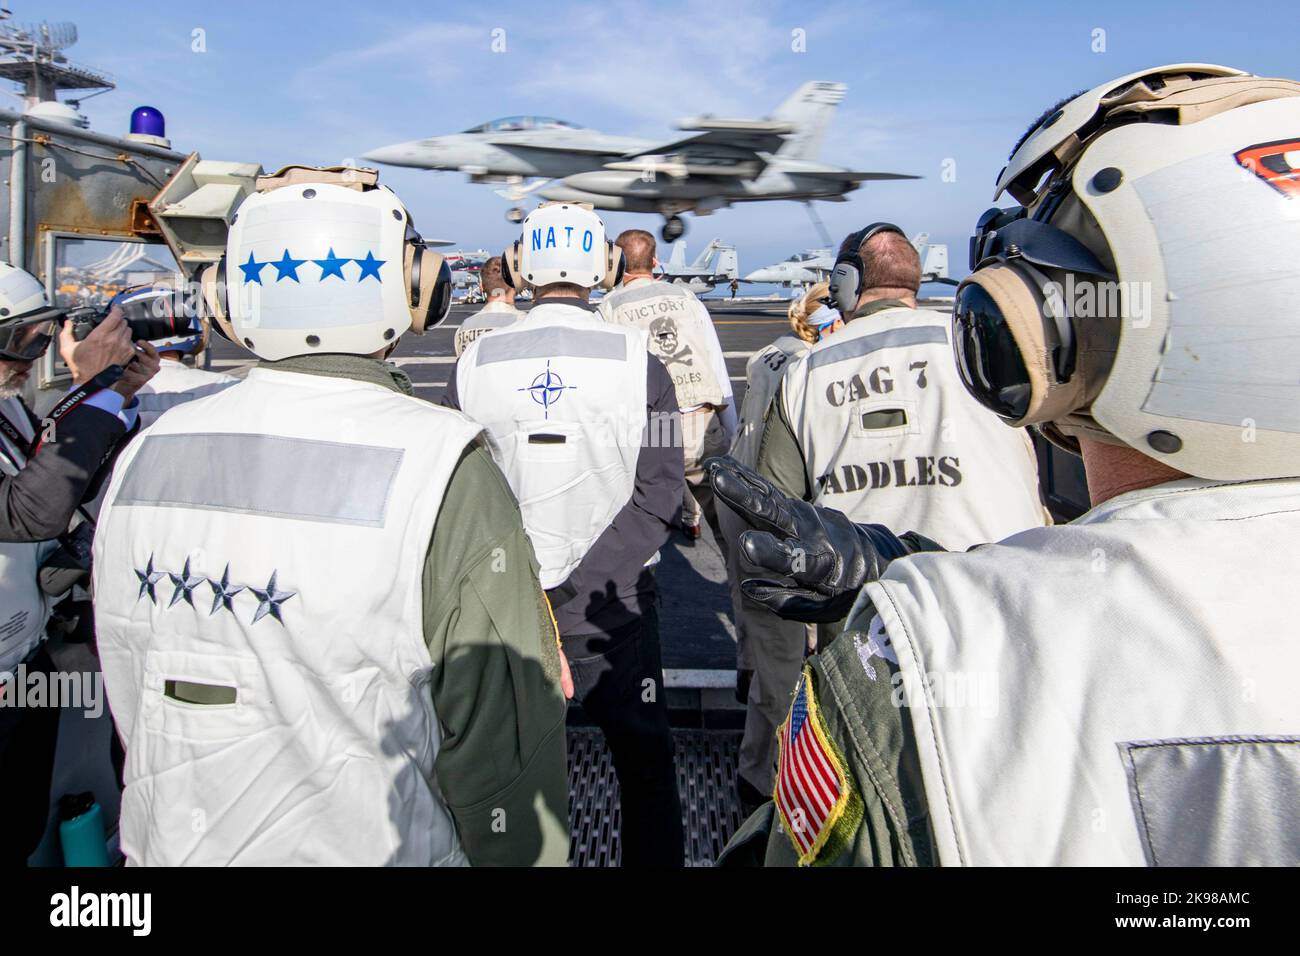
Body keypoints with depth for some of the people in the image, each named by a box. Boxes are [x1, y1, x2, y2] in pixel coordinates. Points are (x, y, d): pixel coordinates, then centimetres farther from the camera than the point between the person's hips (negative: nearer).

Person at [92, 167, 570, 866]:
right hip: (377, 847, -4)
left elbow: (130, 707, 6)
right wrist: (526, 853, -5)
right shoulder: (446, 475, -25)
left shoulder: (144, 456, -6)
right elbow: (502, 746, -21)